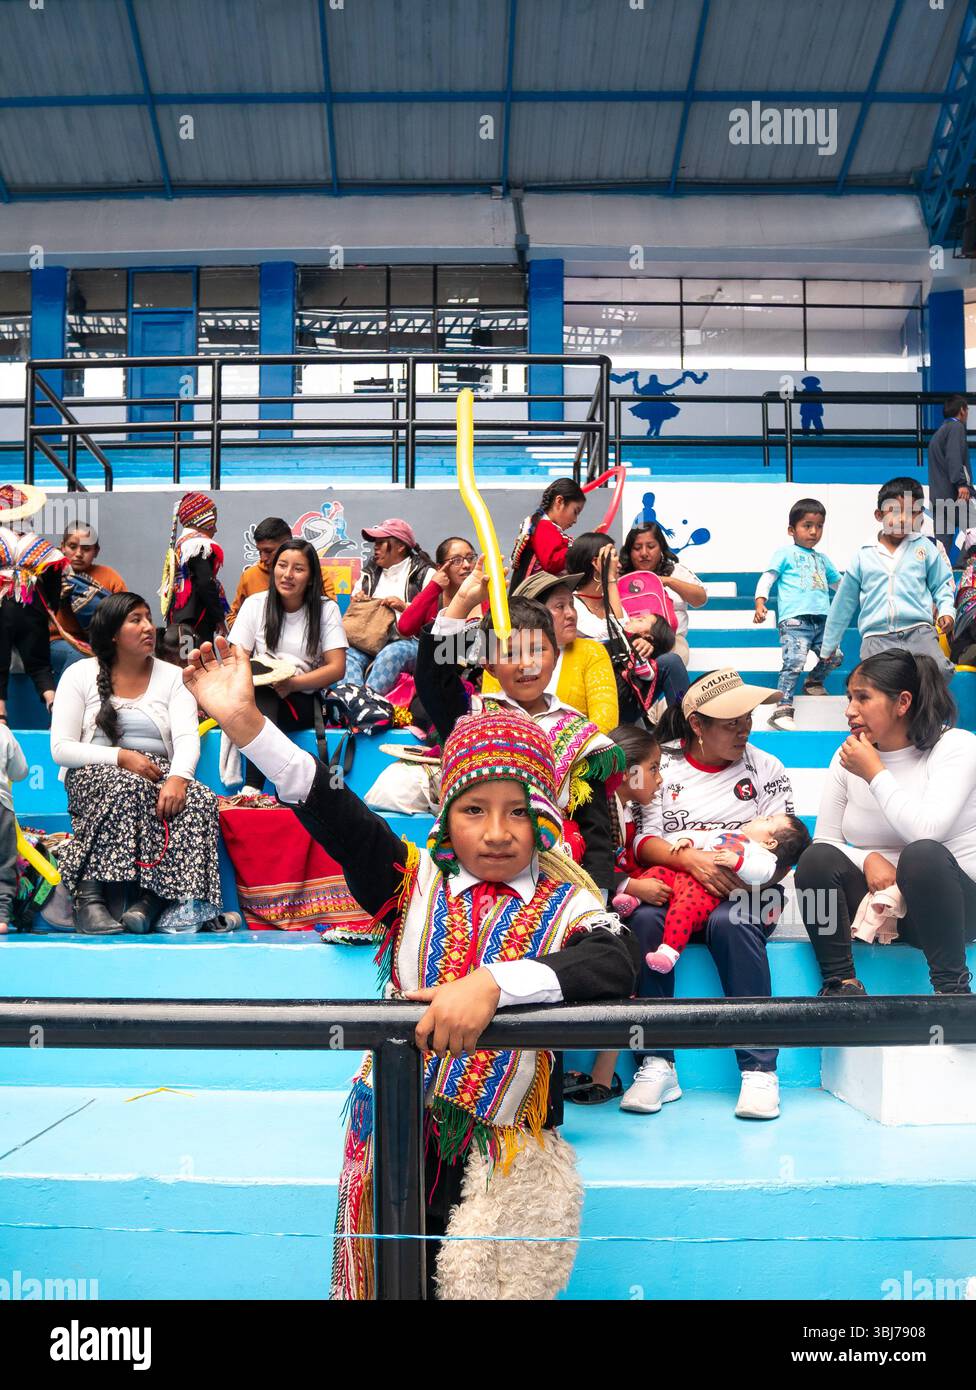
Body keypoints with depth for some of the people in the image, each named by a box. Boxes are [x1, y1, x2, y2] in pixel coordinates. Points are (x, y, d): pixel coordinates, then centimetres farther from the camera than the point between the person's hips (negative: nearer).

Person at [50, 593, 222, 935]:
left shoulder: (172, 676, 9)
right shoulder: (80, 675, 5)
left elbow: (187, 738, -6)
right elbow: (61, 749, -2)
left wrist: (177, 777, -28)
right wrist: (121, 756, -17)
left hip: (158, 775, 2)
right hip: (95, 775, -2)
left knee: (200, 800, -30)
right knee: (129, 786, -37)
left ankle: (151, 899, -32)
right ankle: (89, 897, -32)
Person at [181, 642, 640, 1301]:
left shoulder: (563, 906, -3)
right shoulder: (416, 883, 2)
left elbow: (617, 965, -23)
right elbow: (334, 813, -9)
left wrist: (494, 982, -36)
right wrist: (245, 721, -20)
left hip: (508, 1148, -1)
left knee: (489, 1276, -4)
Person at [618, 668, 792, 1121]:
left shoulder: (765, 768, 11)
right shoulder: (661, 765, 8)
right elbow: (644, 841, -2)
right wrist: (689, 858, -21)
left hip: (745, 888, 0)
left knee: (729, 923, -35)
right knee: (644, 919, -32)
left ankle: (759, 1069, -28)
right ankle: (658, 1065, -26)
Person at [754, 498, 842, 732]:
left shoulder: (822, 559, 27)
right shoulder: (786, 553, 9)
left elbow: (839, 582, 42)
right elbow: (767, 578, 1)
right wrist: (760, 603, -14)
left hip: (822, 620, 7)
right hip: (795, 619, -7)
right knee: (794, 663, -19)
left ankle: (813, 682, 31)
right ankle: (782, 711, -20)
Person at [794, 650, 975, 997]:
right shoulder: (847, 758, 3)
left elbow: (927, 832, -26)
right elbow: (824, 840, 2)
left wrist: (875, 773, -18)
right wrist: (869, 859, -17)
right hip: (876, 895, 4)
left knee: (922, 855, -36)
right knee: (816, 858, -25)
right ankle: (841, 982, -18)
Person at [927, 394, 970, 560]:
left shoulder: (938, 433, 27)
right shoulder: (956, 426, 0)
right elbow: (954, 457, -16)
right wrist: (962, 483, -25)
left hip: (938, 497, 9)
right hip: (954, 495, -9)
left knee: (942, 545, 4)